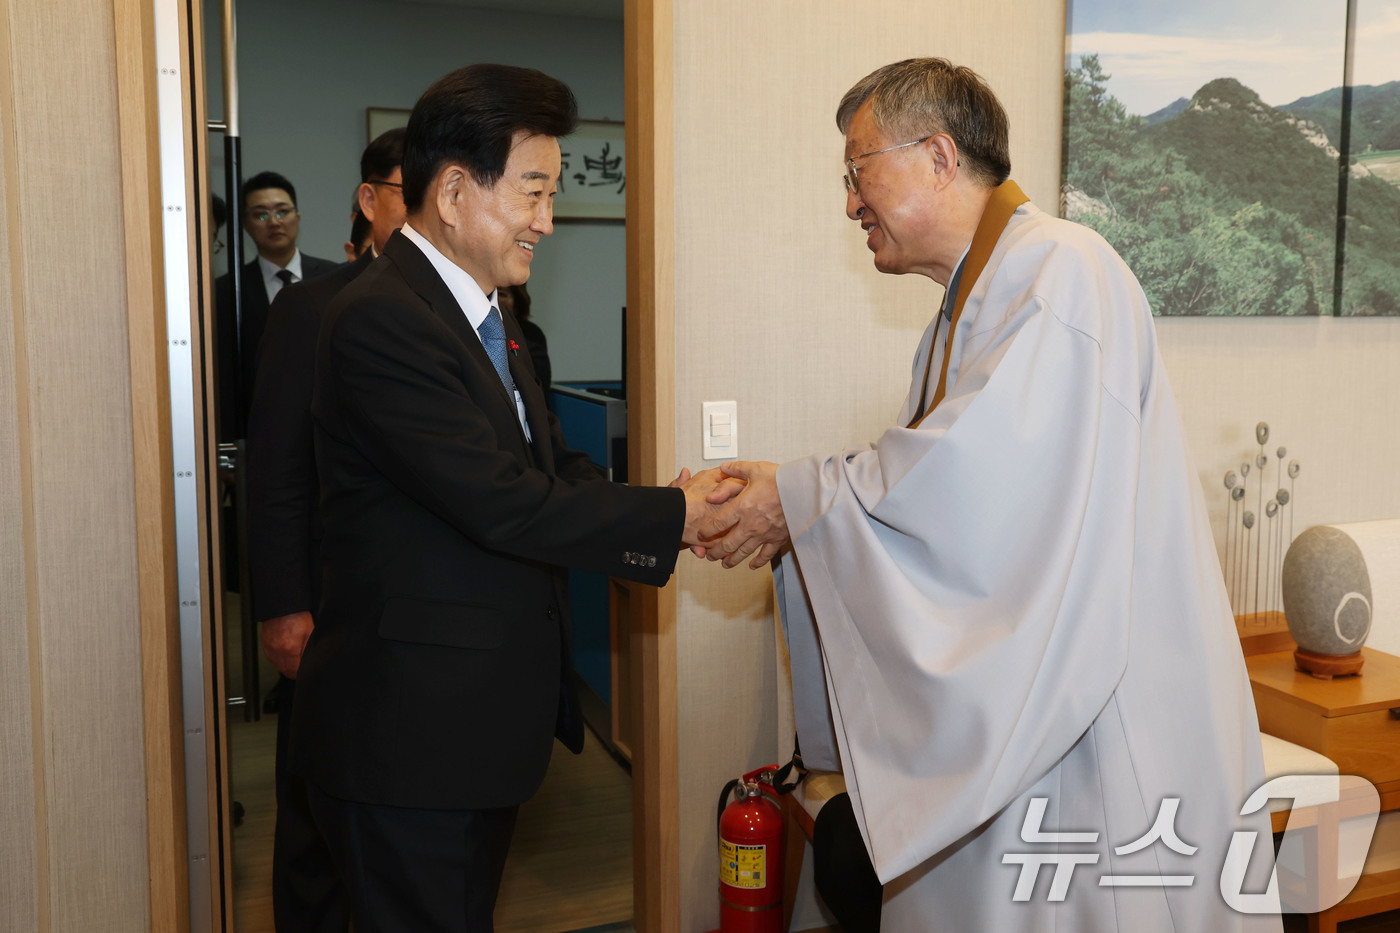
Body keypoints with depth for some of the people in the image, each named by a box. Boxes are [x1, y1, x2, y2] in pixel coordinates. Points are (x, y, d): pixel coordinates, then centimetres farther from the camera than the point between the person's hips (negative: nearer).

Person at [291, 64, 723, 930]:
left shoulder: (488, 315, 12)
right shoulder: (379, 320, -21)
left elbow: (554, 464, 8)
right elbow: (502, 501, -27)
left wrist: (677, 511, -9)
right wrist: (670, 518, -18)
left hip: (485, 719, 10)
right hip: (412, 736, -9)